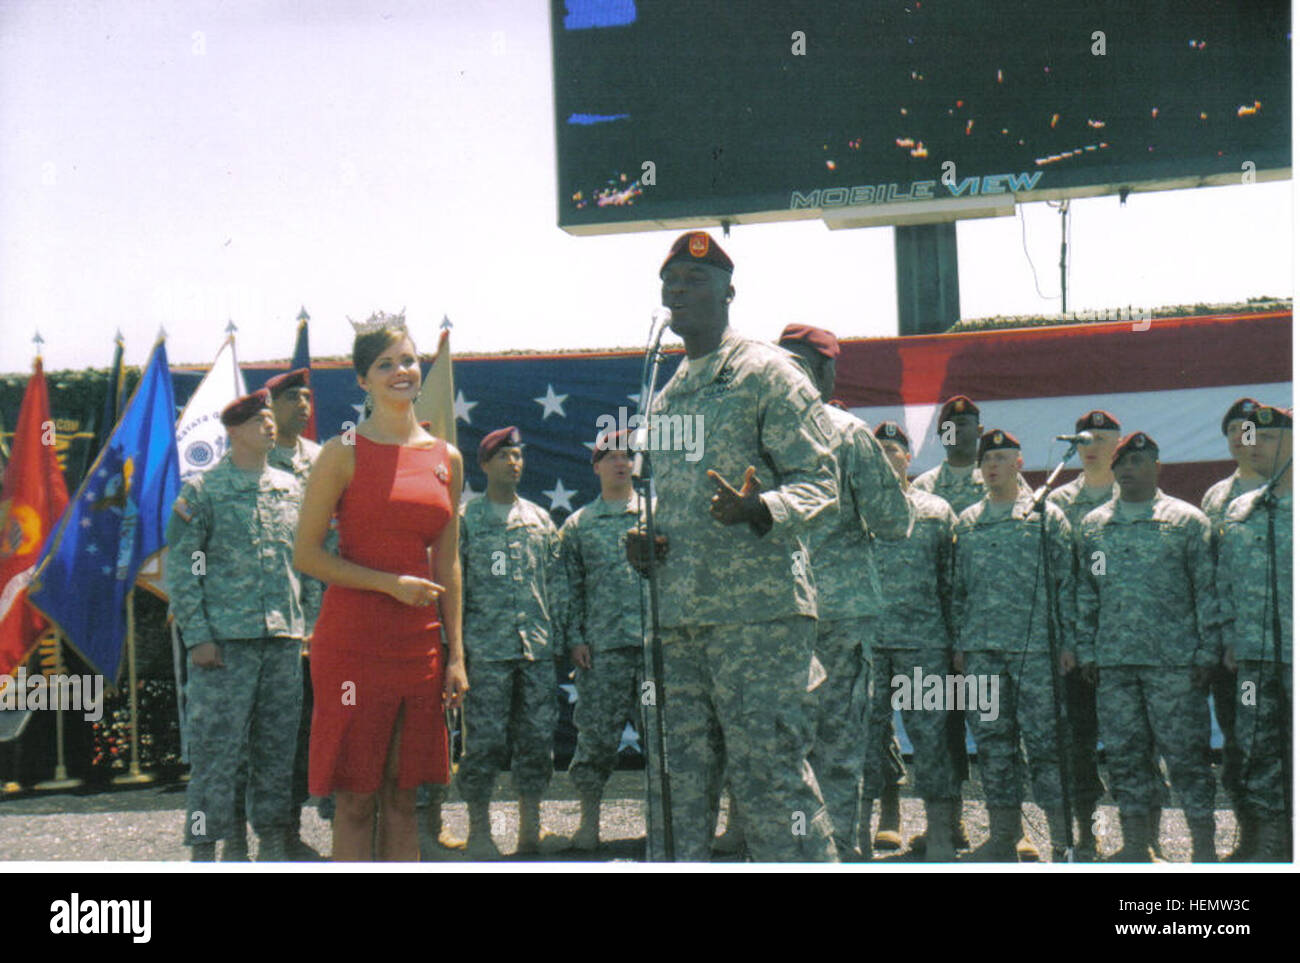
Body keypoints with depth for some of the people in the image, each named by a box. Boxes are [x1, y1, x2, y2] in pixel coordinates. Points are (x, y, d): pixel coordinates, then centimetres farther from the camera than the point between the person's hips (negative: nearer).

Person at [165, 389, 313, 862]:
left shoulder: (291, 489, 14)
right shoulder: (202, 490, 0)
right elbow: (179, 567, -2)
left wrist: (311, 624, 12)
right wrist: (197, 636, -9)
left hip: (284, 639, 5)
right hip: (225, 640, -5)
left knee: (278, 748, 8)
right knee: (216, 749, -4)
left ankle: (272, 841, 17)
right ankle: (205, 847, 3)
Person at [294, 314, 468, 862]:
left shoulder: (446, 459, 11)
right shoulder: (344, 454, -2)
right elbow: (306, 555, -5)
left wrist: (455, 655, 9)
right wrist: (390, 583, -14)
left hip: (419, 644, 5)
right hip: (353, 641, -4)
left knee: (402, 797, 9)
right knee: (355, 800, -1)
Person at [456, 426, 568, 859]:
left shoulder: (540, 519, 15)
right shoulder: (466, 519, 3)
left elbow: (556, 582, 17)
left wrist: (557, 636, 10)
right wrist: (456, 643, -3)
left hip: (537, 647, 4)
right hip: (487, 647, -4)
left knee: (538, 737, 4)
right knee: (484, 740, -5)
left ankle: (531, 827, 12)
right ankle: (479, 829, 4)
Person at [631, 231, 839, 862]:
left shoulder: (767, 373, -1)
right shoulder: (666, 396, 22)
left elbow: (819, 483, -7)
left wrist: (758, 510, -27)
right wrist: (646, 542, 9)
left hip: (759, 610, -7)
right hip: (676, 619, 8)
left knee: (770, 775, -9)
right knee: (675, 780, 9)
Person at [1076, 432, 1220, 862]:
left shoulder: (1187, 520, 2)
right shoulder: (1093, 525, 13)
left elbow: (1207, 591, 0)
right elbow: (1085, 592, 16)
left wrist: (1207, 652, -6)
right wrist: (1086, 649, 9)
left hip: (1174, 662, -4)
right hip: (1113, 663, 4)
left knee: (1186, 754, -3)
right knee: (1123, 755, 7)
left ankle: (1204, 846, 6)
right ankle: (1135, 843, 16)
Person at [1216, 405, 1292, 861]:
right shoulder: (1238, 511, 12)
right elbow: (1225, 580, 17)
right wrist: (1230, 638, 11)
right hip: (1255, 654, 5)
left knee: (1294, 749, -1)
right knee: (1258, 752, 8)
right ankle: (1269, 844, 17)